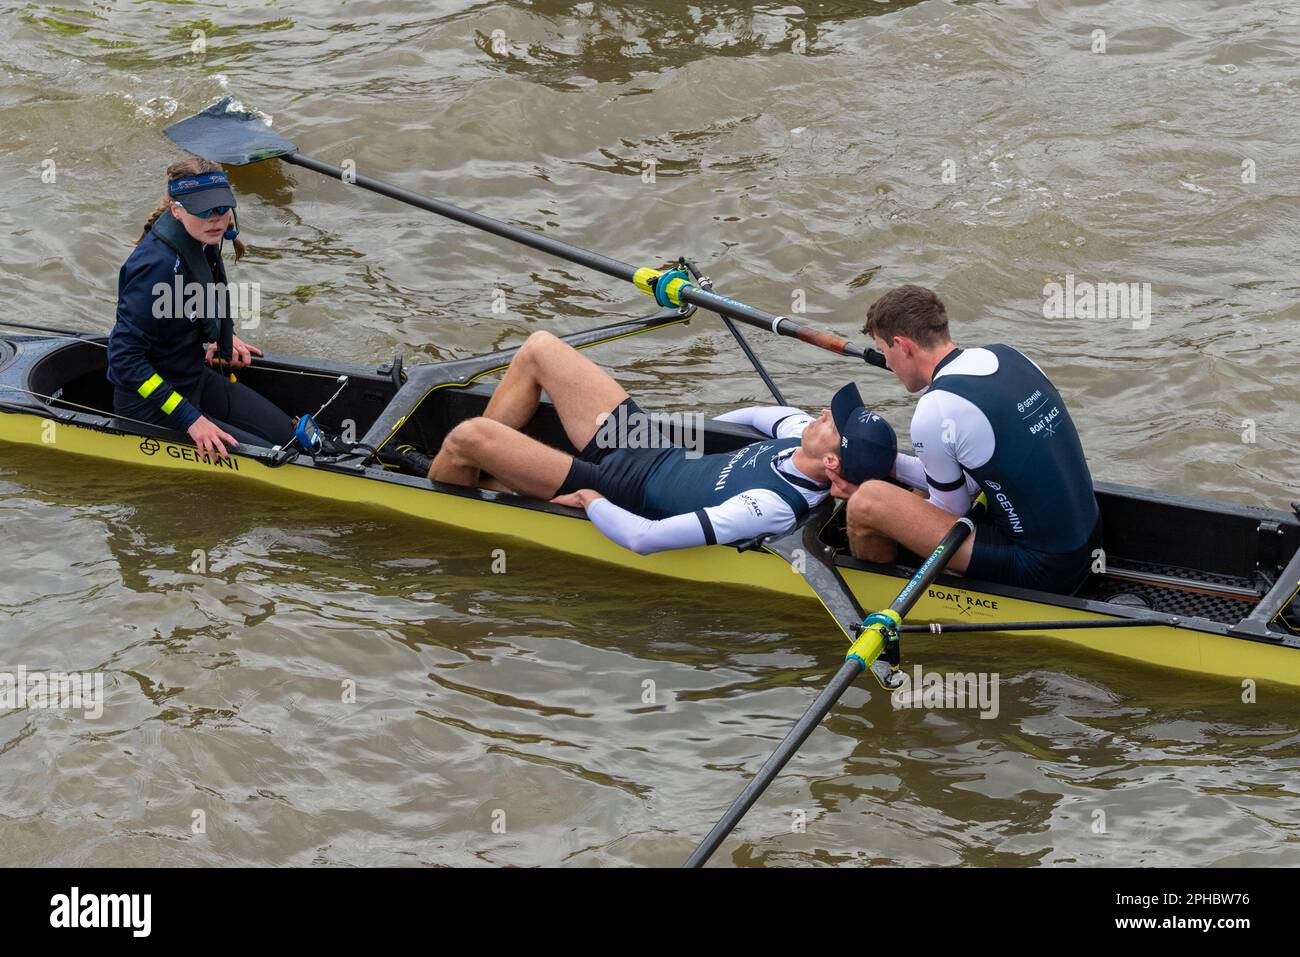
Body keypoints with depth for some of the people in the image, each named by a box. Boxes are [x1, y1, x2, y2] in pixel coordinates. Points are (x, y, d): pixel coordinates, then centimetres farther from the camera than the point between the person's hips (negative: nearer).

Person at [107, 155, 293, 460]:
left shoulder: (203, 244, -3)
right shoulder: (158, 264, -31)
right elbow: (125, 358, -30)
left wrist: (225, 335, 9)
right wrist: (190, 419, -29)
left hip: (196, 378, 9)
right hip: (149, 405, -9)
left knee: (286, 435, 11)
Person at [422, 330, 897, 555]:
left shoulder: (770, 509, -37)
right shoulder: (805, 436, -13)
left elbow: (644, 538, -38)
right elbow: (767, 414, 15)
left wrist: (591, 502, -22)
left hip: (618, 488, -9)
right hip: (654, 445, 9)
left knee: (465, 438, -13)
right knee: (538, 347, 14)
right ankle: (480, 462, 32)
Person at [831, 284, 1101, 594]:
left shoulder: (934, 412, -19)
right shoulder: (1007, 356, 6)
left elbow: (953, 510, -3)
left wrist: (868, 498, 9)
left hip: (1038, 573, -9)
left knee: (866, 503, -8)